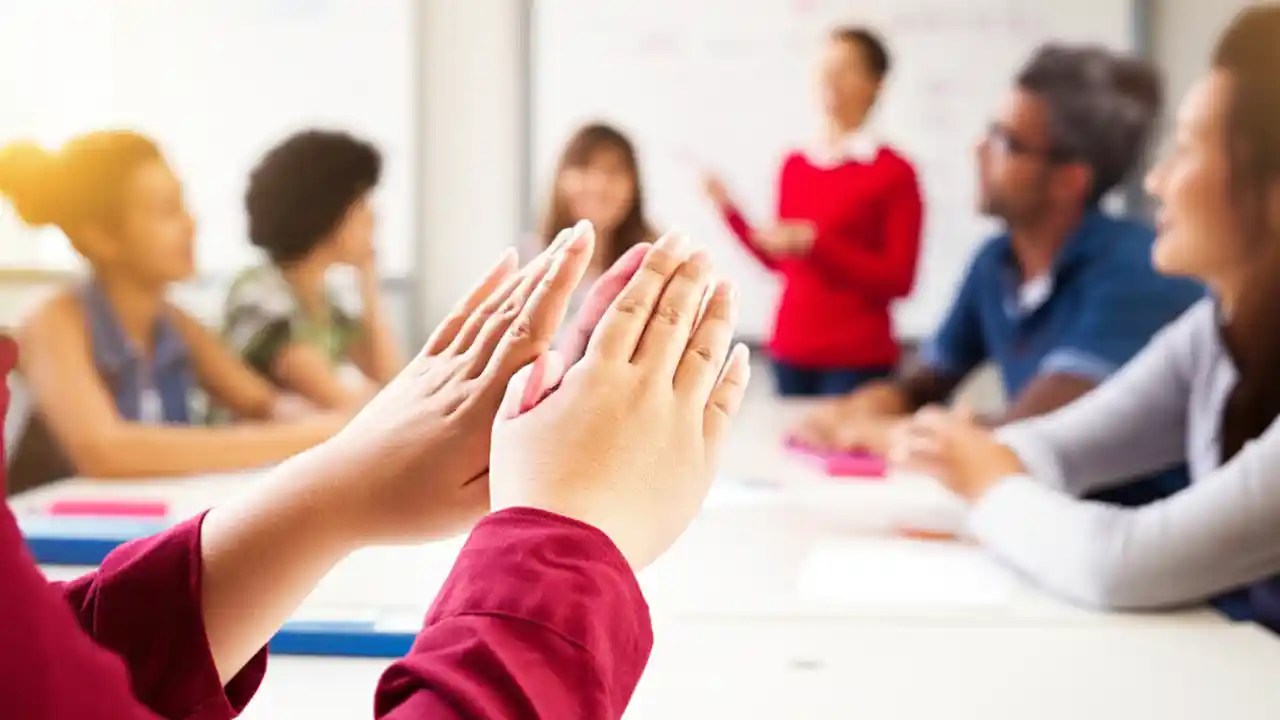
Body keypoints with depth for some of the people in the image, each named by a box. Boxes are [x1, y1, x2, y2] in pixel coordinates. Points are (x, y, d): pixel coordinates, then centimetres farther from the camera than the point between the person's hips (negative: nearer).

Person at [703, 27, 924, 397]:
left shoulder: (894, 172, -7)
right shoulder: (795, 166, 8)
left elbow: (898, 280, -10)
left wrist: (813, 244, -17)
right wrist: (731, 212, 5)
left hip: (858, 357, -5)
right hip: (791, 349, 5)